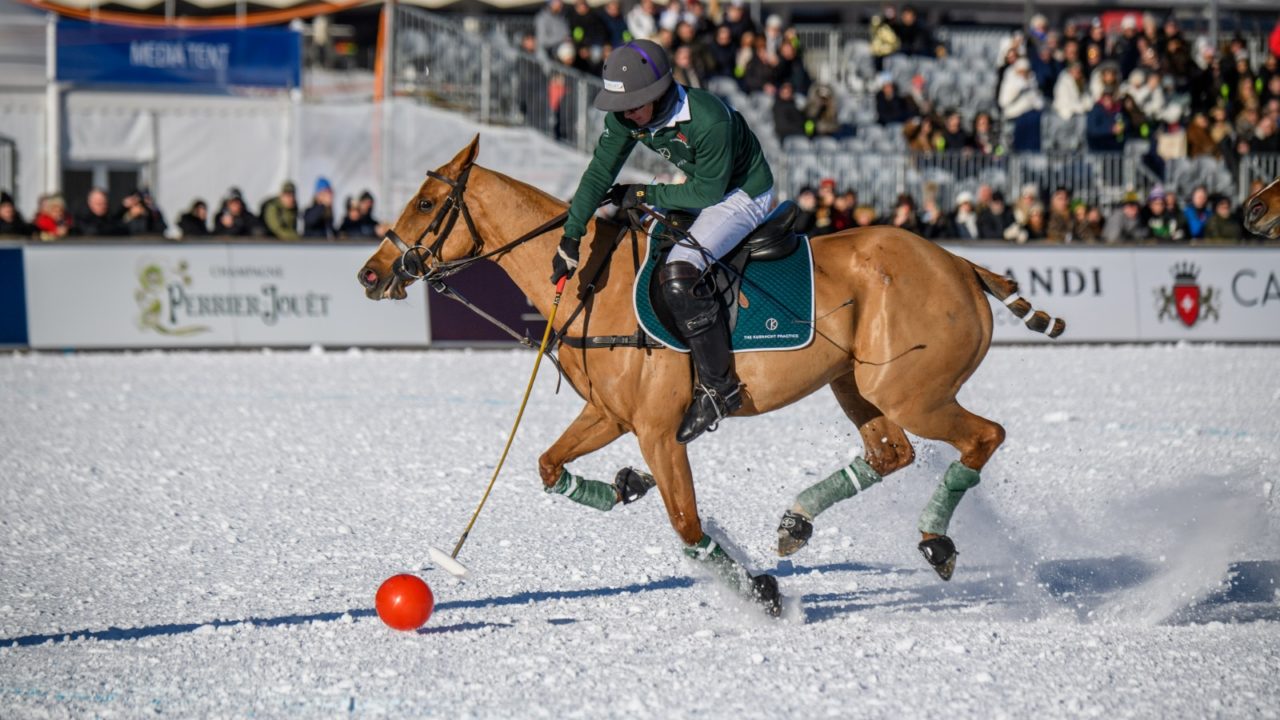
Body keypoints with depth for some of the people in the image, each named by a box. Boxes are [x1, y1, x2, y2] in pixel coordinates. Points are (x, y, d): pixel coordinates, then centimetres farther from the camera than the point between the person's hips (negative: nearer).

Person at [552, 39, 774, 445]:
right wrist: (570, 238, -18)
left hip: (745, 194, -9)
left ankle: (718, 387, -18)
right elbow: (599, 174, -11)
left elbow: (709, 192, -24)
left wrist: (645, 195, -19)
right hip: (700, 186, 9)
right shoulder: (625, 117, -14)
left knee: (678, 272, -27)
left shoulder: (708, 120, -35)